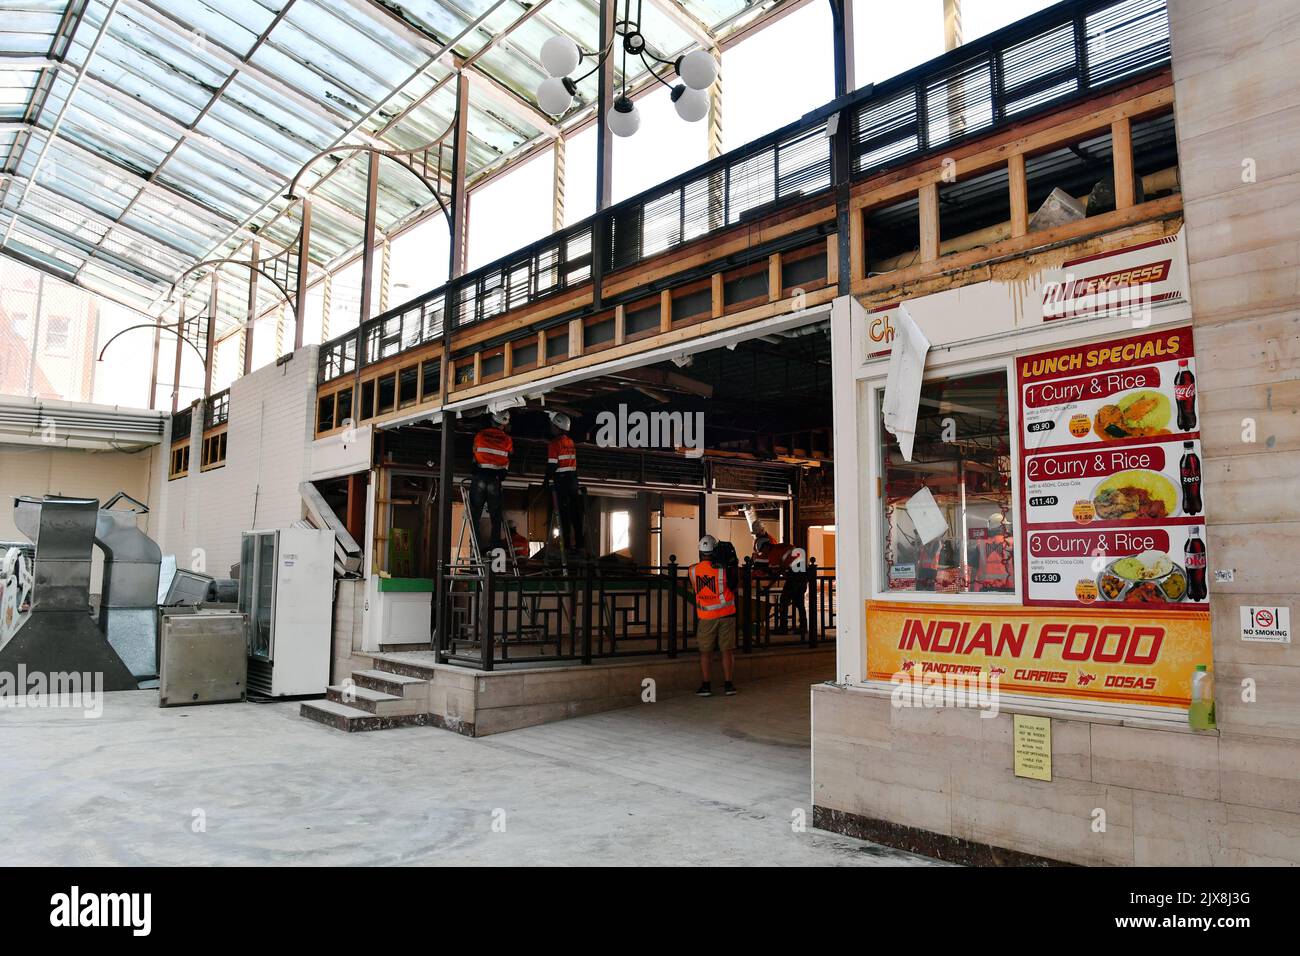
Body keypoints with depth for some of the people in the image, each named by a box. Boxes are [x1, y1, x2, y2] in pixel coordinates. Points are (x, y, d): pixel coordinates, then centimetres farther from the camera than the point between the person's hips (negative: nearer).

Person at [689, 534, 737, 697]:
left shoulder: (692, 570, -5)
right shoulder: (723, 569, -12)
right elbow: (734, 589, 2)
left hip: (705, 617, 1)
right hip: (726, 615, -1)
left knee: (705, 652, 9)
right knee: (727, 650, 8)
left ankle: (706, 686, 9)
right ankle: (728, 685, 11)